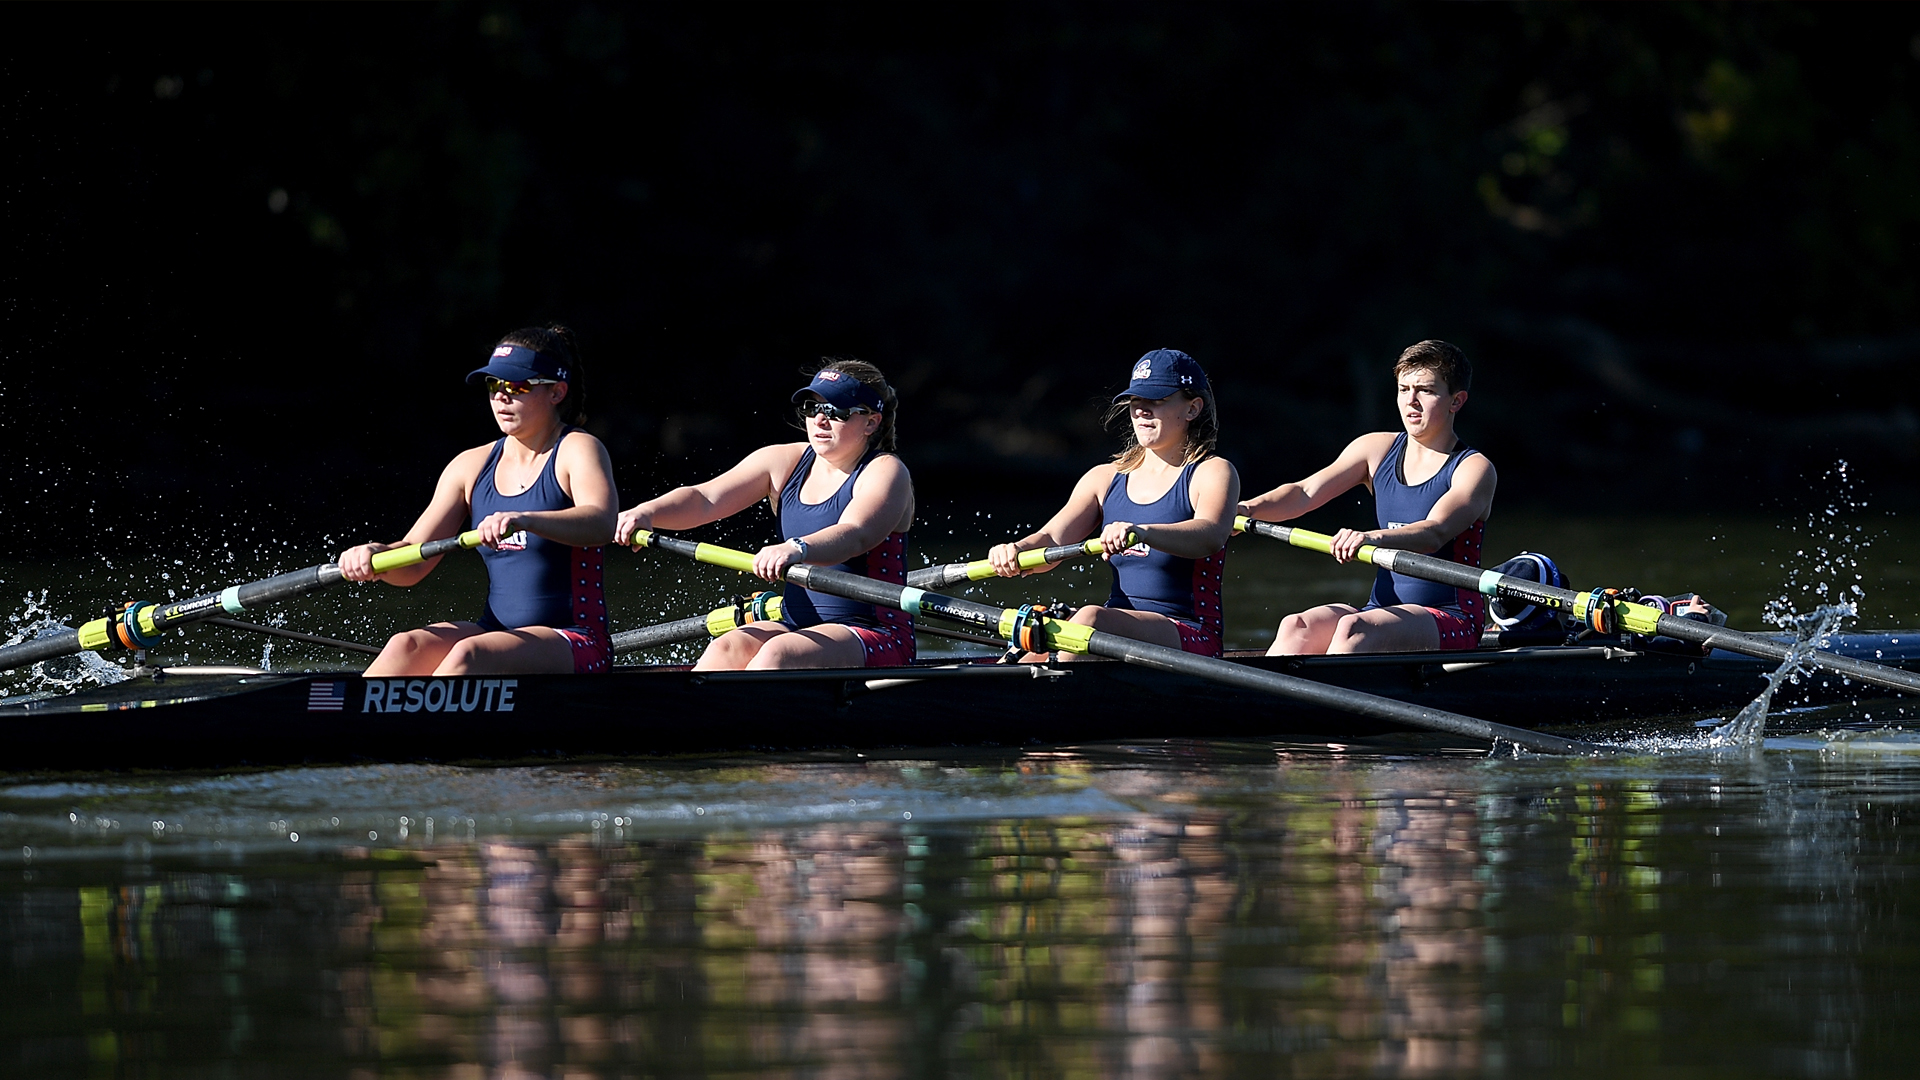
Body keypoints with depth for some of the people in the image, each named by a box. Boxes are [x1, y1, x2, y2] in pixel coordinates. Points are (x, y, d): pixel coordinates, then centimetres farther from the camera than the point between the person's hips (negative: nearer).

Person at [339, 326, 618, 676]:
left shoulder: (576, 451, -5)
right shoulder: (472, 466, 12)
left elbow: (601, 523, -27)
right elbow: (412, 564, 7)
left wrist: (524, 520, -45)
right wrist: (374, 556, -17)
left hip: (575, 643, -6)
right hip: (496, 631, 6)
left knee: (468, 655, -34)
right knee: (406, 647, -25)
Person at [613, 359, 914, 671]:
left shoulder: (885, 471, -7)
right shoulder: (784, 462, 10)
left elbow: (854, 536, -27)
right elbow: (706, 499, 0)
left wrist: (796, 550, -48)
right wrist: (647, 512, -22)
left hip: (877, 638, -5)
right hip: (796, 627, 5)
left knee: (775, 655, -33)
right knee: (725, 651, -25)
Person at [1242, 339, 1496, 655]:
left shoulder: (1474, 469, -5)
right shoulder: (1377, 449, 12)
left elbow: (1435, 533, -24)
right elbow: (1306, 492, 1)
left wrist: (1374, 538, -44)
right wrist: (1250, 509, -20)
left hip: (1453, 621, -5)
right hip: (1384, 609, 5)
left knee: (1352, 629, -34)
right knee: (1296, 628, -23)